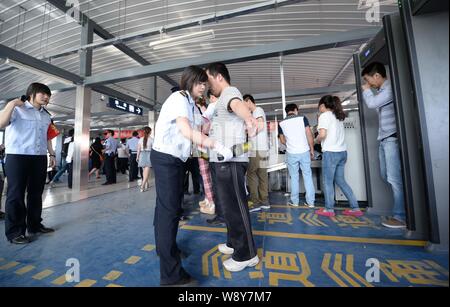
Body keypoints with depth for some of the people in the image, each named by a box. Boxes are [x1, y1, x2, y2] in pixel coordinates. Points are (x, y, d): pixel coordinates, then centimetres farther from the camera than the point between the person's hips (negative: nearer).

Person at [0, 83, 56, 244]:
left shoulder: (46, 115, 16)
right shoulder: (17, 109, -2)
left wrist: (52, 154, 16)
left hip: (40, 158, 6)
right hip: (17, 157, -5)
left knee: (36, 193, 11)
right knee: (16, 194, 0)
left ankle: (35, 225, 22)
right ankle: (14, 232, 10)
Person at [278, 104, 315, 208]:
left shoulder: (281, 124, 2)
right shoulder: (302, 118, 0)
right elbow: (309, 135, -3)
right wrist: (312, 149, 5)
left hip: (291, 153, 0)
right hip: (304, 152, 0)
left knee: (294, 177, 11)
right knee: (307, 176, 9)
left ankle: (295, 201, 18)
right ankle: (310, 202, 15)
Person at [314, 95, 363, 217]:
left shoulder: (324, 115, -6)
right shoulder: (338, 116, 18)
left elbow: (322, 134, -18)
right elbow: (336, 133, 15)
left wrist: (317, 140, 0)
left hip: (331, 152, -8)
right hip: (342, 152, 8)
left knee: (328, 181, 3)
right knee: (340, 180, 15)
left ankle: (329, 209, 13)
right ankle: (355, 208, 18)